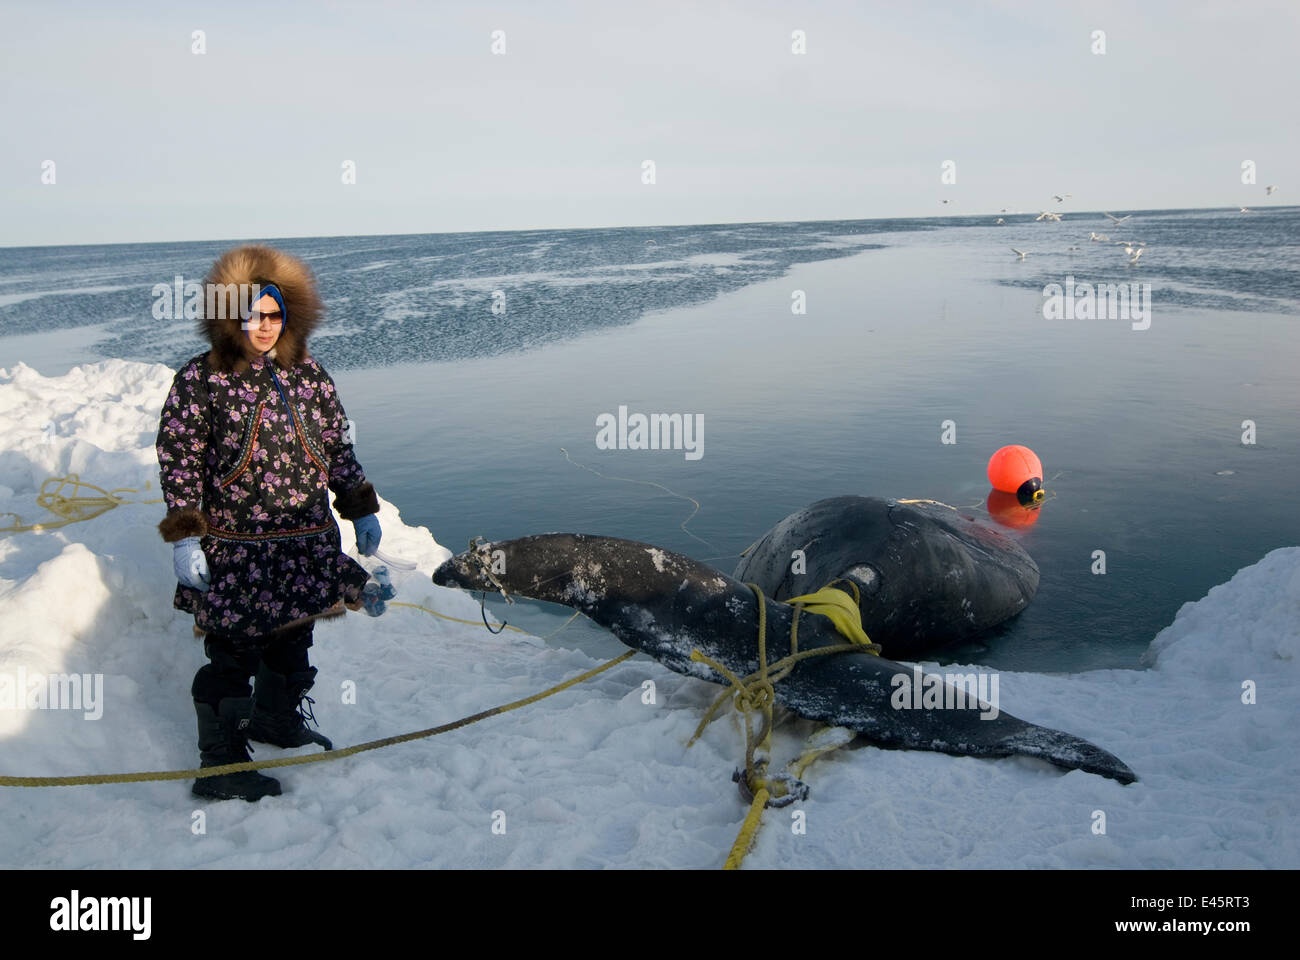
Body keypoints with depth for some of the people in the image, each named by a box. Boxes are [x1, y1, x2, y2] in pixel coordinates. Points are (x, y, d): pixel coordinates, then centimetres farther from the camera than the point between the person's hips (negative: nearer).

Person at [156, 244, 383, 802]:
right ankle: (222, 761, 14)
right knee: (233, 651, 1)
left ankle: (279, 719, 42)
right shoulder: (200, 380, -6)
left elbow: (339, 449, 15)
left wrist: (361, 511, 12)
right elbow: (179, 462, -7)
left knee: (293, 638, 19)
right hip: (234, 549, -5)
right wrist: (184, 537, -12)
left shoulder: (309, 375, 7)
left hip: (306, 542, 5)